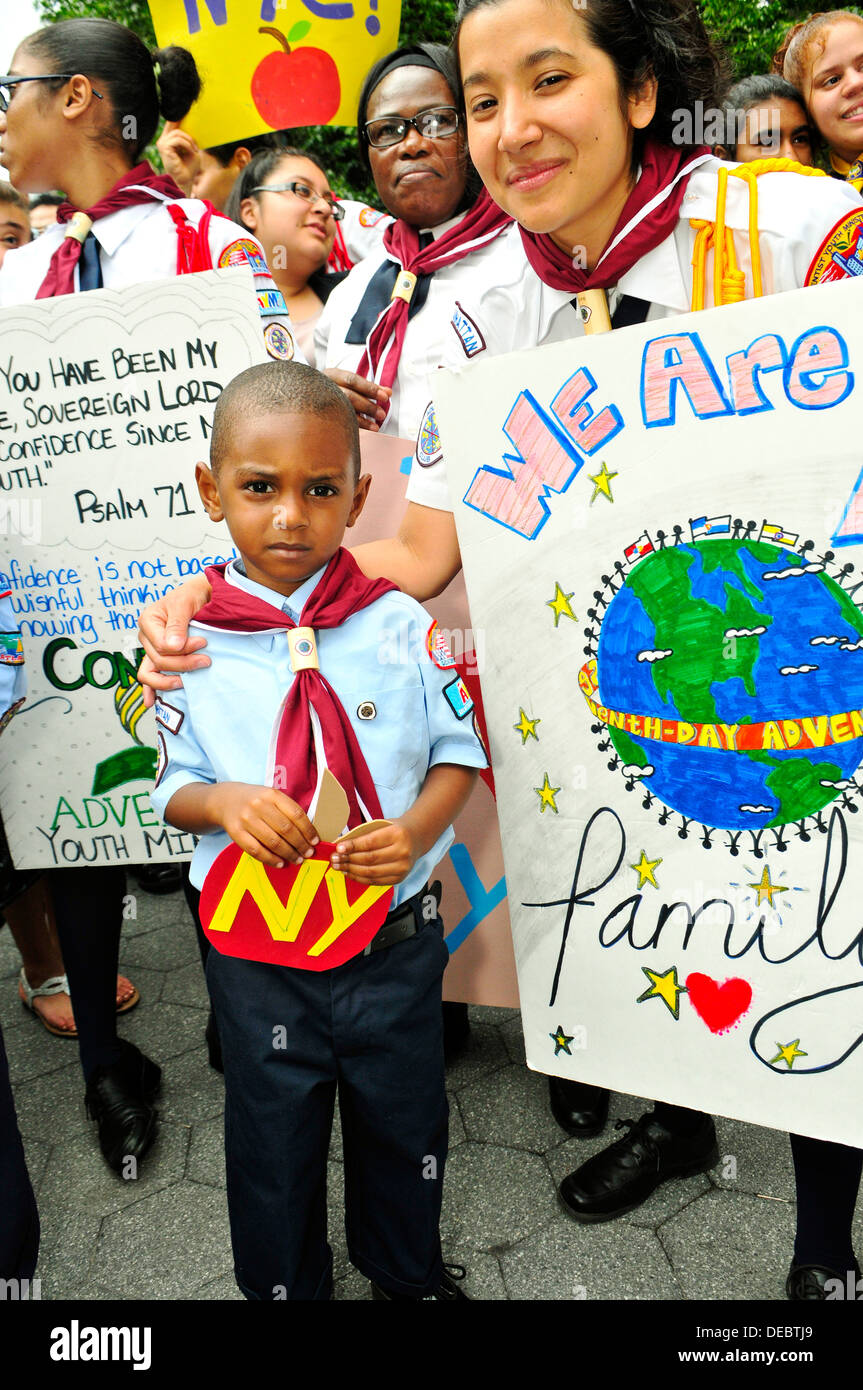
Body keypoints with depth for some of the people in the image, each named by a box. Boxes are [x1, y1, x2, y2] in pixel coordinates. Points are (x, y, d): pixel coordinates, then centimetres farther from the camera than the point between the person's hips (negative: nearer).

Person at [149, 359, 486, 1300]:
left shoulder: (401, 623, -9)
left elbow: (457, 752, 0)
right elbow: (174, 787, 1)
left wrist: (416, 830, -19)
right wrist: (225, 802, -21)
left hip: (394, 943, 1)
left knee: (405, 1125, 23)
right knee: (273, 1146, 20)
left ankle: (408, 1272, 54)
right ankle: (284, 1284, 51)